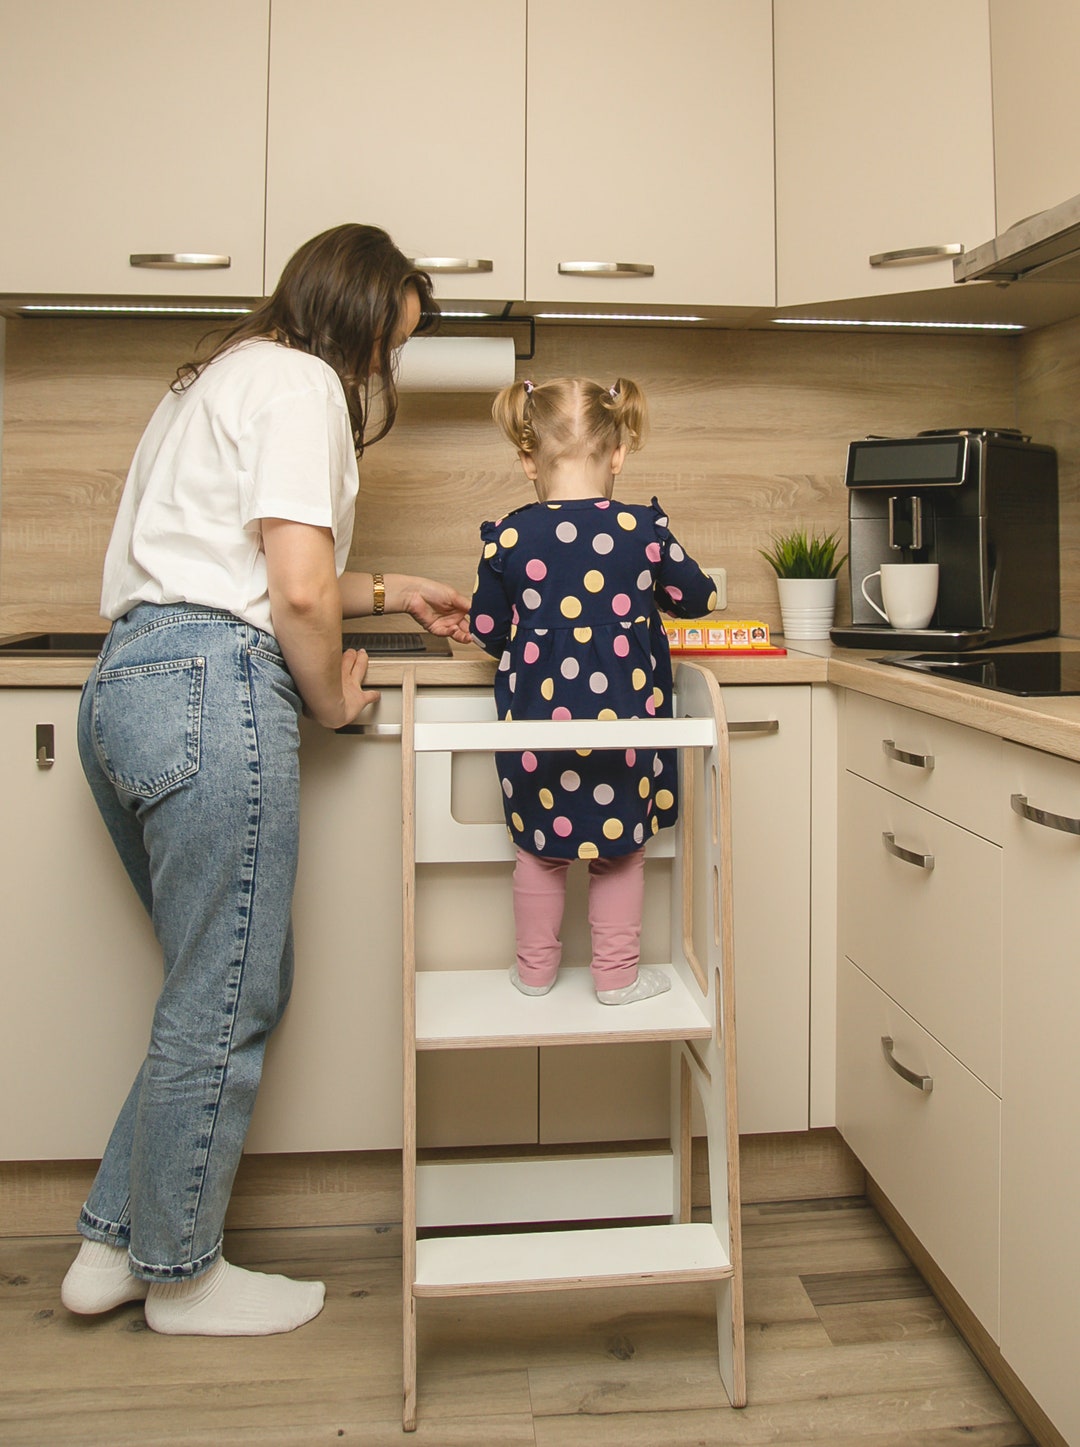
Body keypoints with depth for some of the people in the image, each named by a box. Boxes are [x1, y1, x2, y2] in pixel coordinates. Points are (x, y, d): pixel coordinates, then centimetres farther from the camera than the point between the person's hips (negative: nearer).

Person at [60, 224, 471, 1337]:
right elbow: (299, 590, -16)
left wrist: (387, 594, 31)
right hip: (212, 693, -10)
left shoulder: (221, 377, 28)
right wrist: (332, 697, 1)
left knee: (225, 986, 17)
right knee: (225, 1002, 2)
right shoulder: (301, 380, -3)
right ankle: (181, 1276, 19)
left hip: (127, 685, 10)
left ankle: (112, 1244, 25)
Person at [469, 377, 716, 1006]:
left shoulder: (508, 537, -6)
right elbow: (698, 597, 8)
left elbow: (489, 630, 4)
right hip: (623, 719, -1)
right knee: (622, 848, 16)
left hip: (537, 719, 1)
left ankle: (536, 968, 31)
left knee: (540, 847, 18)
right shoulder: (644, 530, -7)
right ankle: (618, 974, 24)